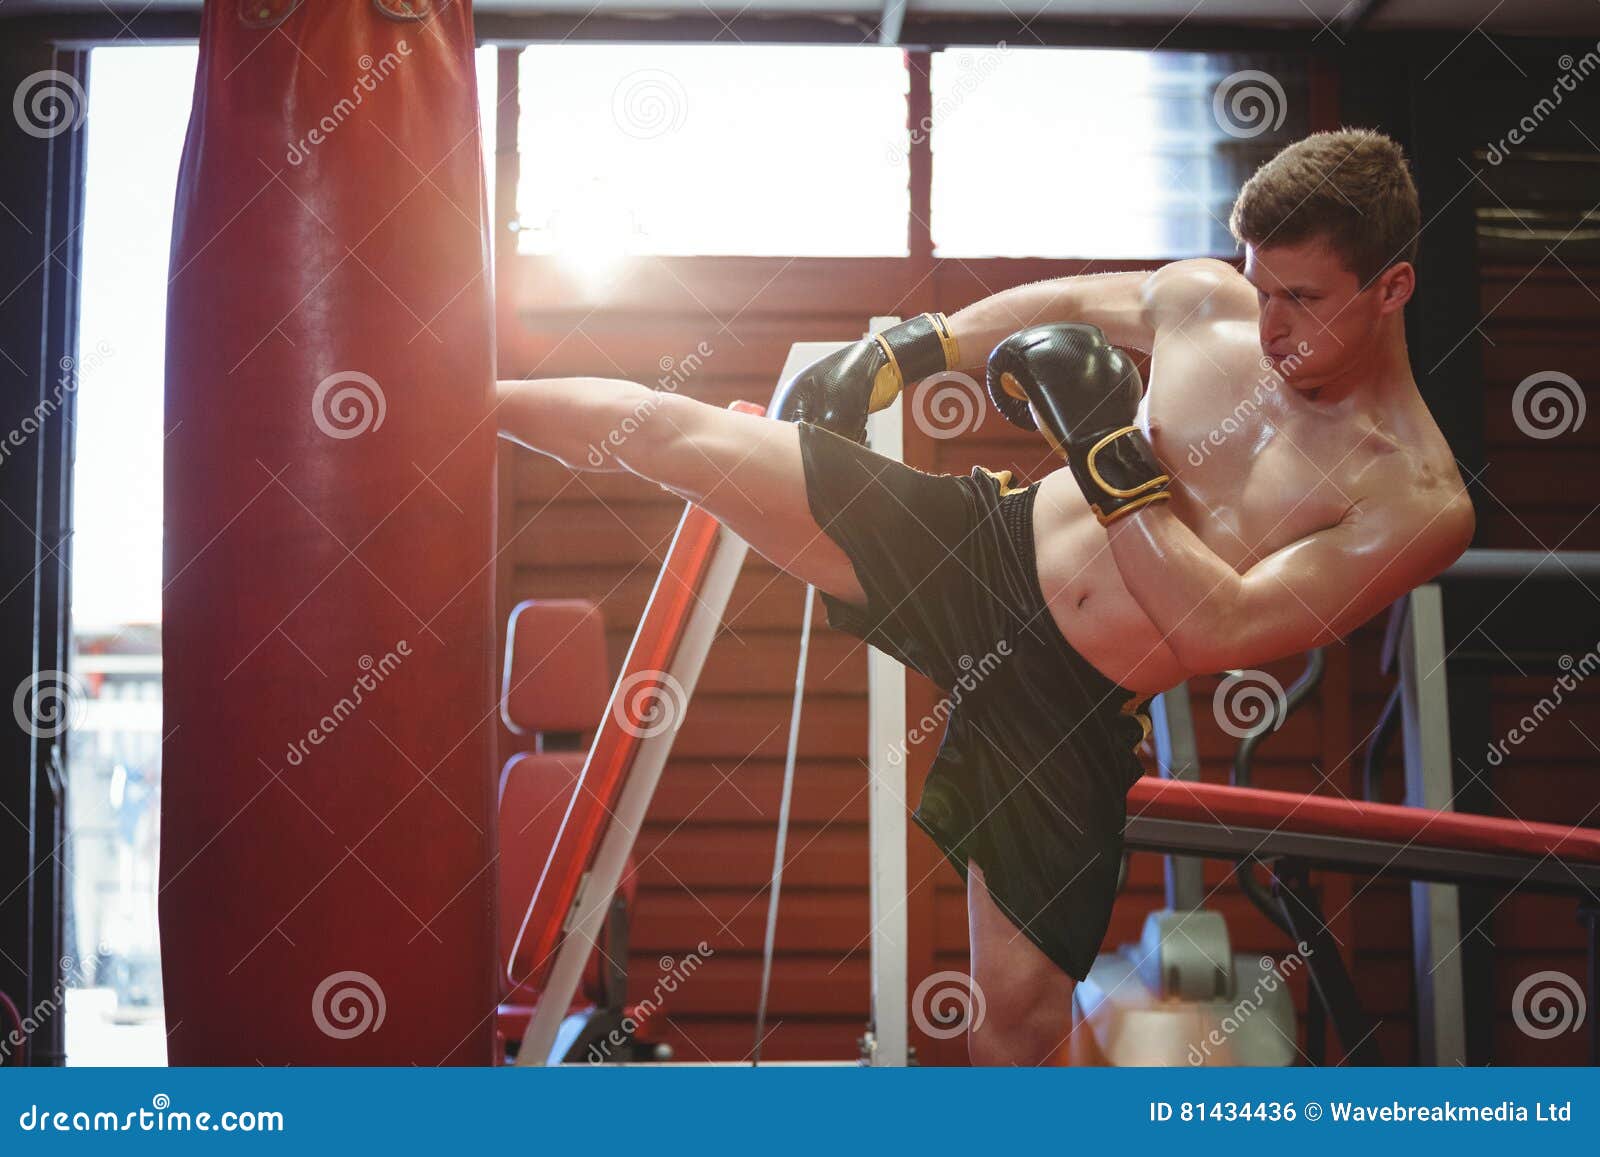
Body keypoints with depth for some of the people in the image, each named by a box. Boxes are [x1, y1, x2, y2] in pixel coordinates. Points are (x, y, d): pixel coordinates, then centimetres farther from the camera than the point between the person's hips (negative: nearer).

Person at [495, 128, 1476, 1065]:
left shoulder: (1419, 506, -14)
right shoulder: (1204, 299, -1)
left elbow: (1221, 630, -23)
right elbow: (1068, 302, 20)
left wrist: (1111, 455, -23)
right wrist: (904, 352, 16)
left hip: (1077, 703, -3)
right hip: (981, 542, 3)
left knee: (1023, 1007, -2)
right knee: (674, 431, -6)